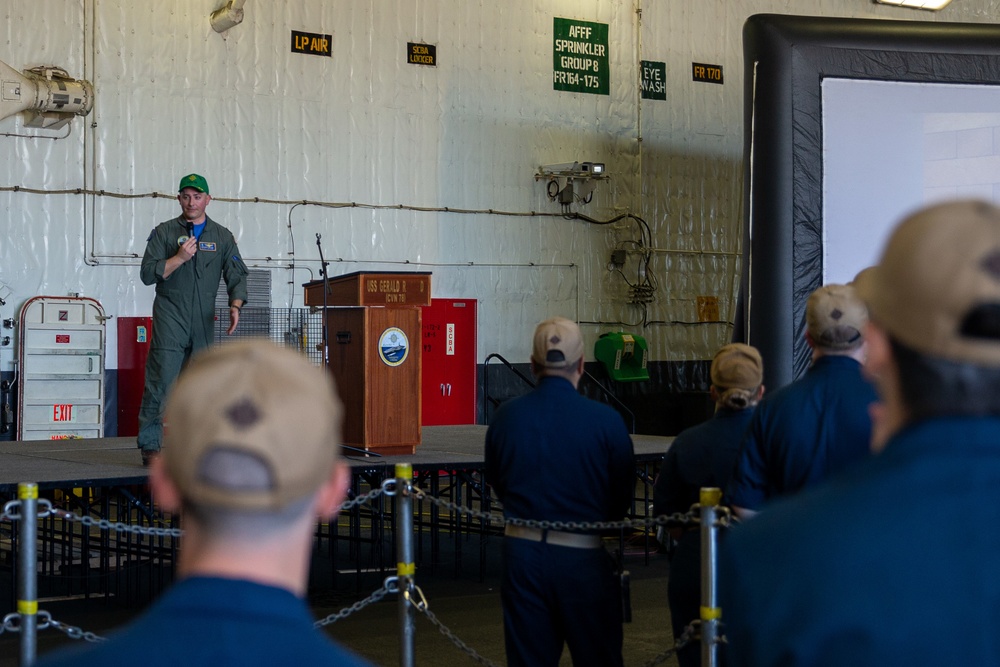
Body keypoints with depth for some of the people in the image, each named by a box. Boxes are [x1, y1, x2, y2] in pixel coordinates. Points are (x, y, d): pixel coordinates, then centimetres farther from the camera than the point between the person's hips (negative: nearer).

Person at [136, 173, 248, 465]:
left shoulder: (223, 237, 11)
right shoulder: (164, 232, 4)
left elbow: (237, 276, 7)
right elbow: (148, 274, -2)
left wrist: (235, 305, -11)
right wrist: (179, 258, -14)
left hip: (204, 322, 3)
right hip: (170, 318, -3)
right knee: (160, 382, -12)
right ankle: (149, 445, -10)